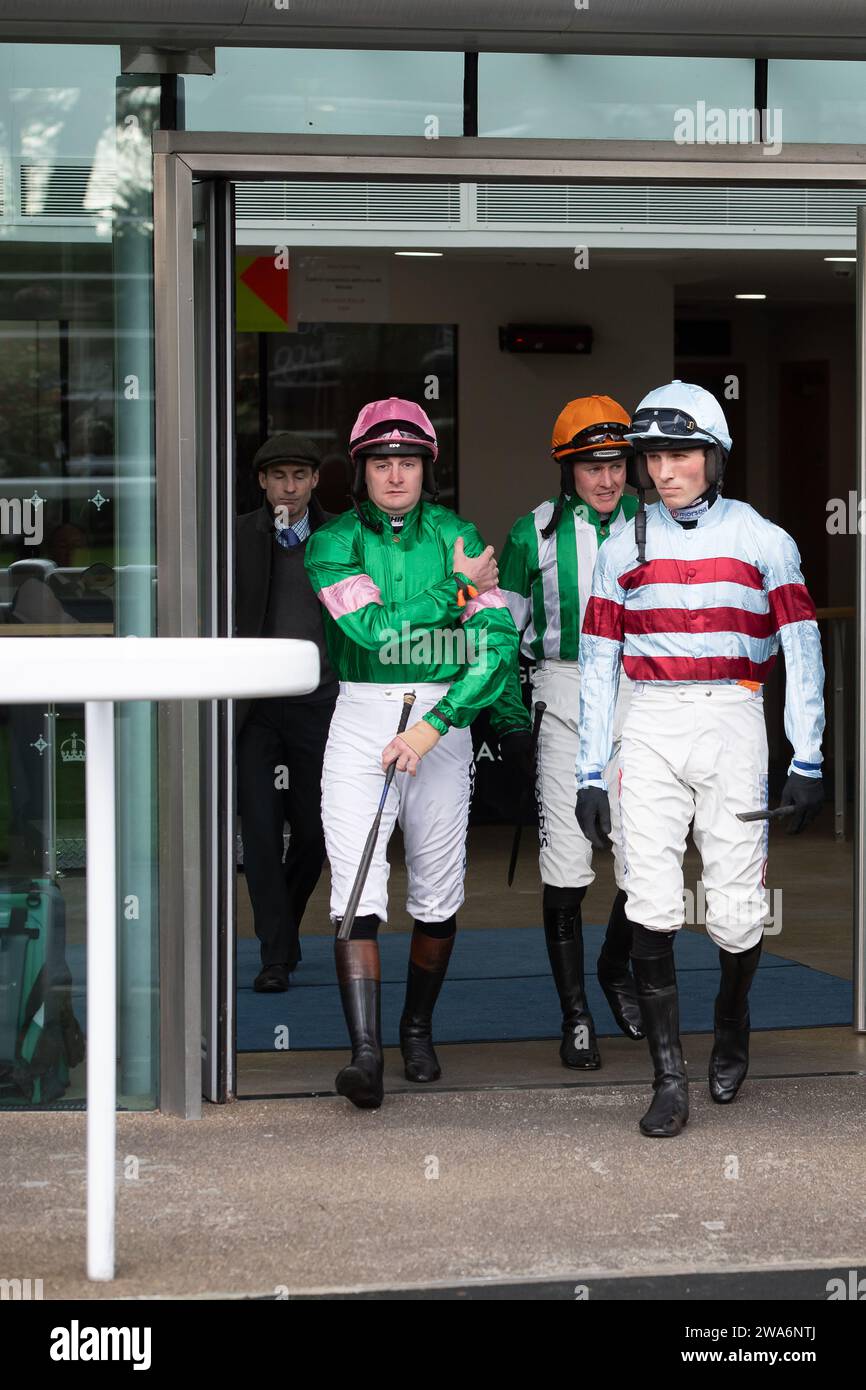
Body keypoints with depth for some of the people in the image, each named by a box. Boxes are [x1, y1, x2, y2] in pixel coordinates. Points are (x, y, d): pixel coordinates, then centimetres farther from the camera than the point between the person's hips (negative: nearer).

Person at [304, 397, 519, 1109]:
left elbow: (499, 644, -6)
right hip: (361, 722, -1)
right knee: (358, 895, -12)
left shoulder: (459, 537, 3)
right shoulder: (334, 543, 1)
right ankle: (365, 1052, -16)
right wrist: (460, 587, -8)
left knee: (437, 896, 8)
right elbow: (375, 628, -14)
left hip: (445, 721, 1)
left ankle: (418, 1030, 28)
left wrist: (433, 727, -15)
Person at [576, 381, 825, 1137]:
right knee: (652, 911, -9)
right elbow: (598, 665, 11)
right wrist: (590, 776, 7)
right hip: (650, 729, 1)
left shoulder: (763, 541, 3)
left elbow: (801, 654, 3)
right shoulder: (624, 549, 9)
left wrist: (807, 761, -3)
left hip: (733, 726, -1)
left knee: (736, 914, -2)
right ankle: (669, 1080, -2)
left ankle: (732, 1019, 30)